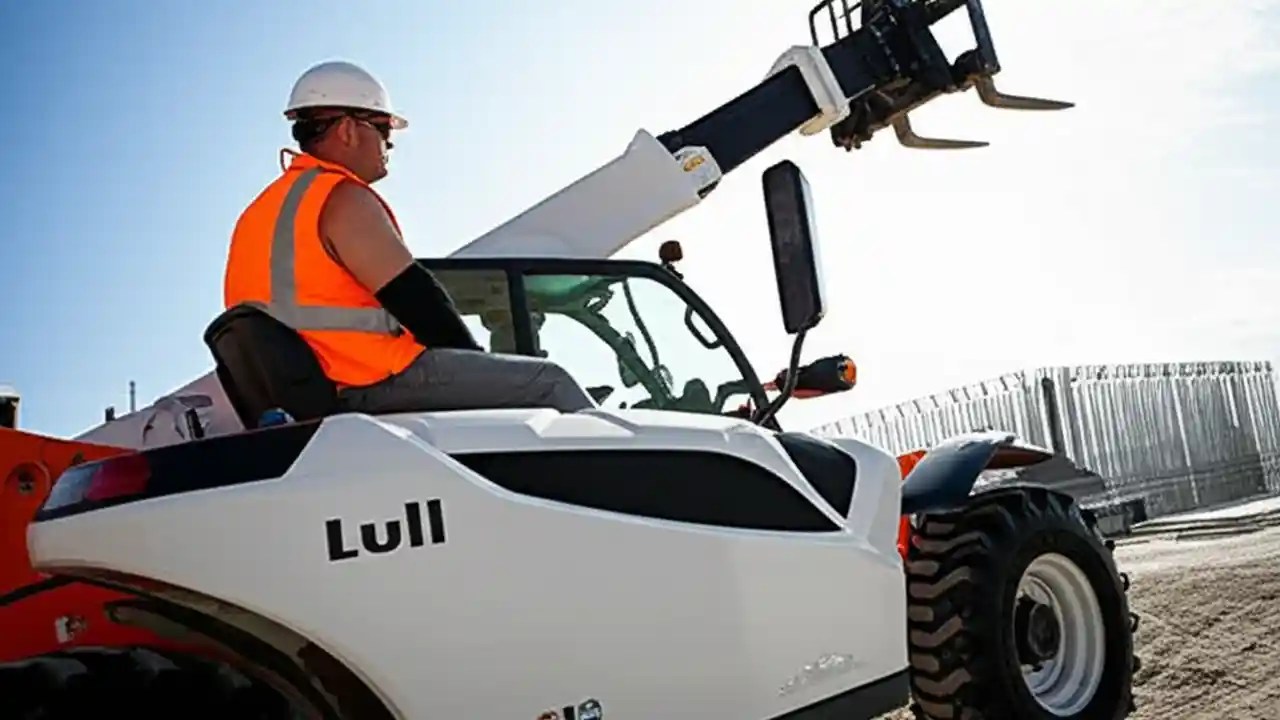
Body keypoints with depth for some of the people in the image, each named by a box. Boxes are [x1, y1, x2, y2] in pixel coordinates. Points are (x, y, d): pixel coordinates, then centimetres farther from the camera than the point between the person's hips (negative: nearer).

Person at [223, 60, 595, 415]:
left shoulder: (257, 214, 20)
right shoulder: (341, 199, -11)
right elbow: (415, 298, -15)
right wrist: (480, 362, -1)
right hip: (376, 383, -10)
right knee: (549, 381, -8)